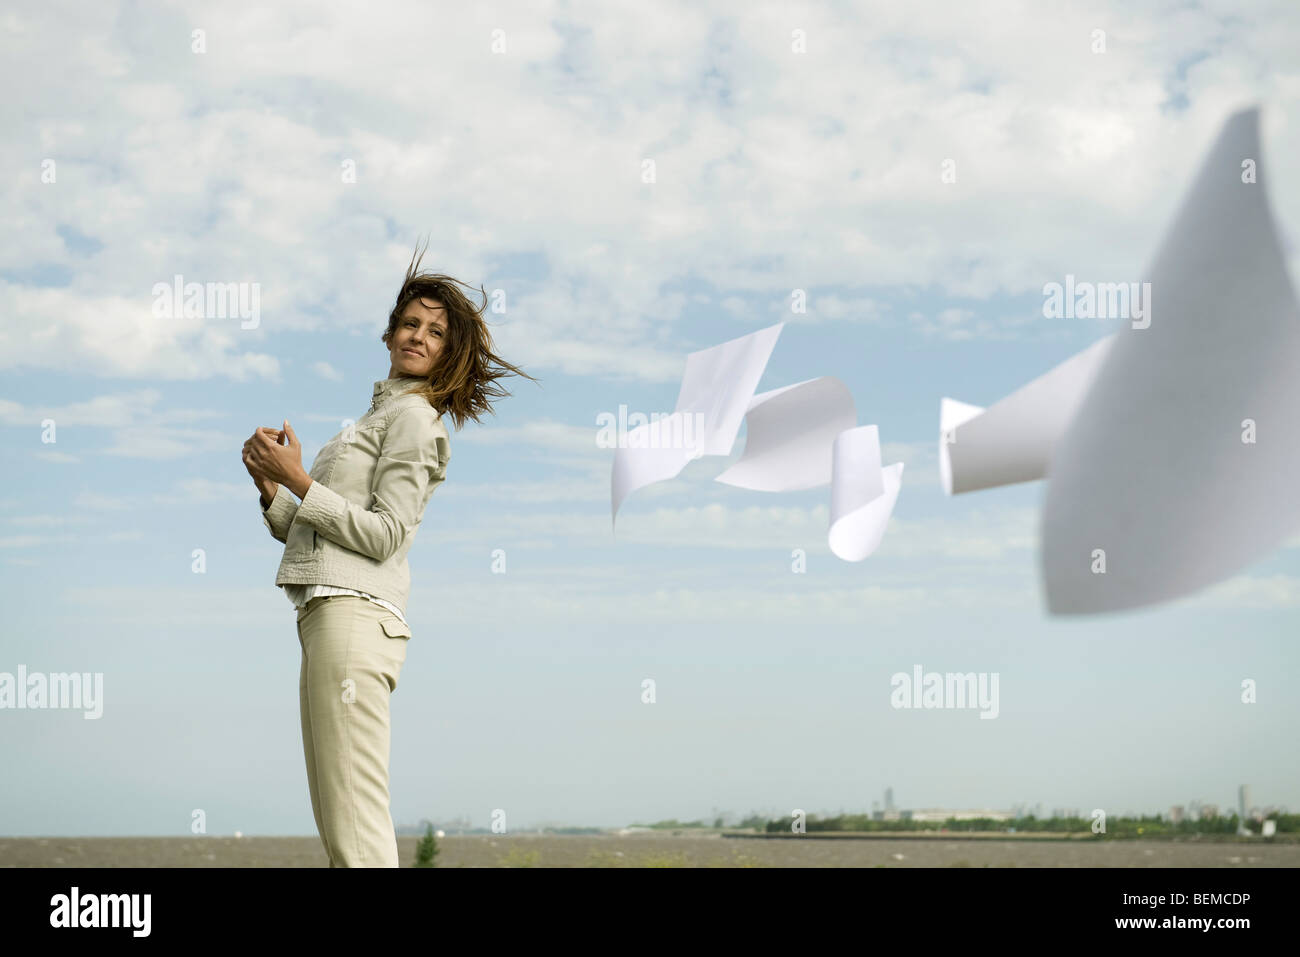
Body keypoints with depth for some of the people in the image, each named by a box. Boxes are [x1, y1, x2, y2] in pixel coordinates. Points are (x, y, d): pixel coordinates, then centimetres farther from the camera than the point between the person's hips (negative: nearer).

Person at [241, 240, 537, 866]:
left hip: (354, 613, -10)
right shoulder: (380, 414, 27)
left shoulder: (414, 417, -1)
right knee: (338, 822, 8)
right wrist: (270, 486, 8)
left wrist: (298, 480, -10)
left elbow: (383, 535, -11)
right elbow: (306, 532, 25)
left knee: (356, 827, -14)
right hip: (329, 612, 10)